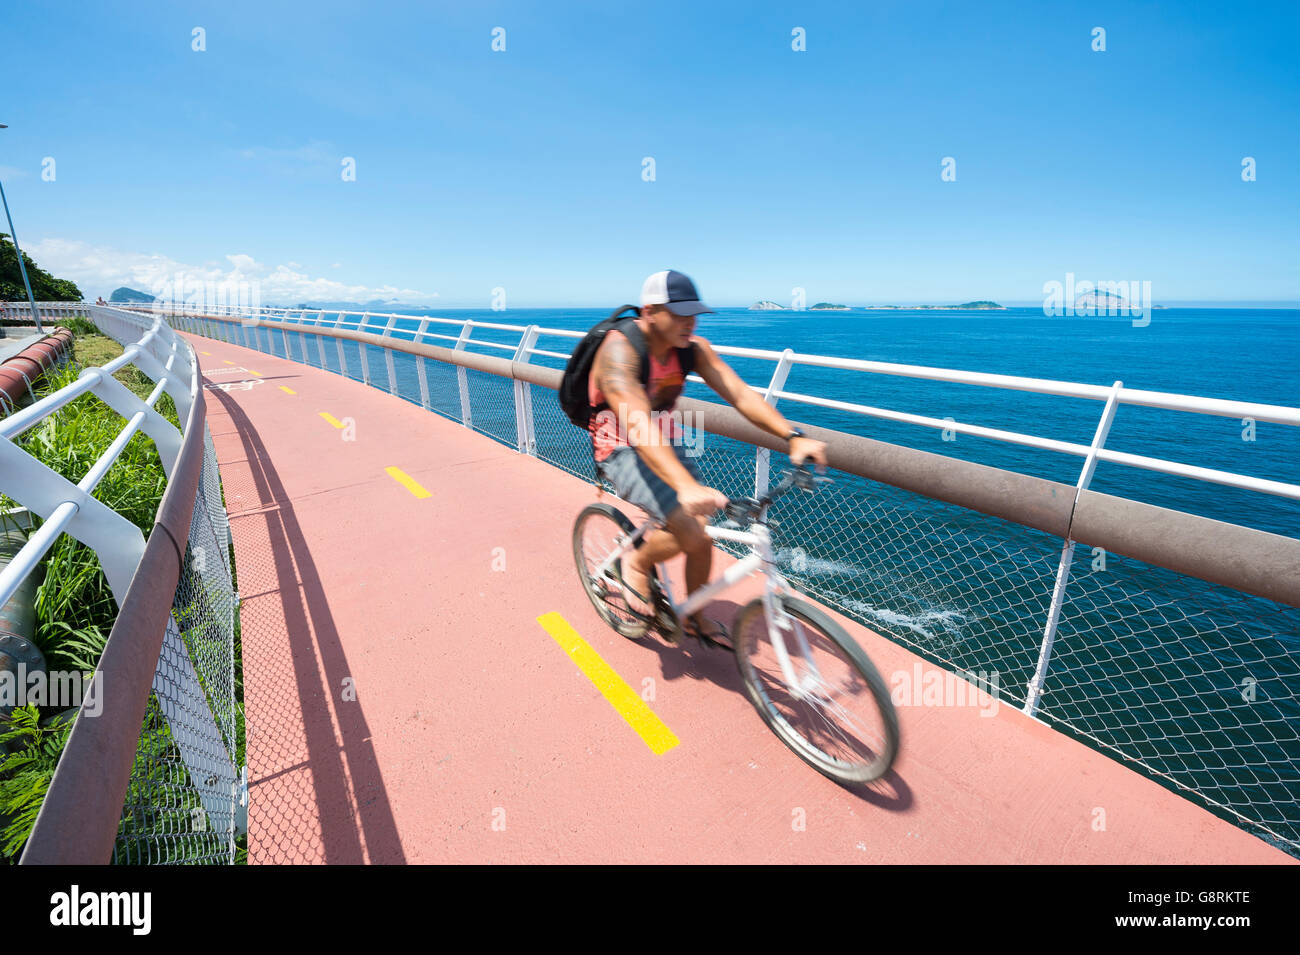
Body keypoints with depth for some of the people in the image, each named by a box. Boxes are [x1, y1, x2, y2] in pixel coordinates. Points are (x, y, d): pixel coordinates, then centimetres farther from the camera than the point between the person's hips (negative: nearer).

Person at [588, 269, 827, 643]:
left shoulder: (693, 348, -8)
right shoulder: (619, 349, -27)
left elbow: (740, 394, -16)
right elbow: (638, 425, -41)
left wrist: (794, 437, -31)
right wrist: (687, 486, -54)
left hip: (667, 445, 6)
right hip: (623, 451, -6)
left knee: (702, 534, 2)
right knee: (691, 532, -24)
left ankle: (696, 618, 27)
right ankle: (637, 563, 7)